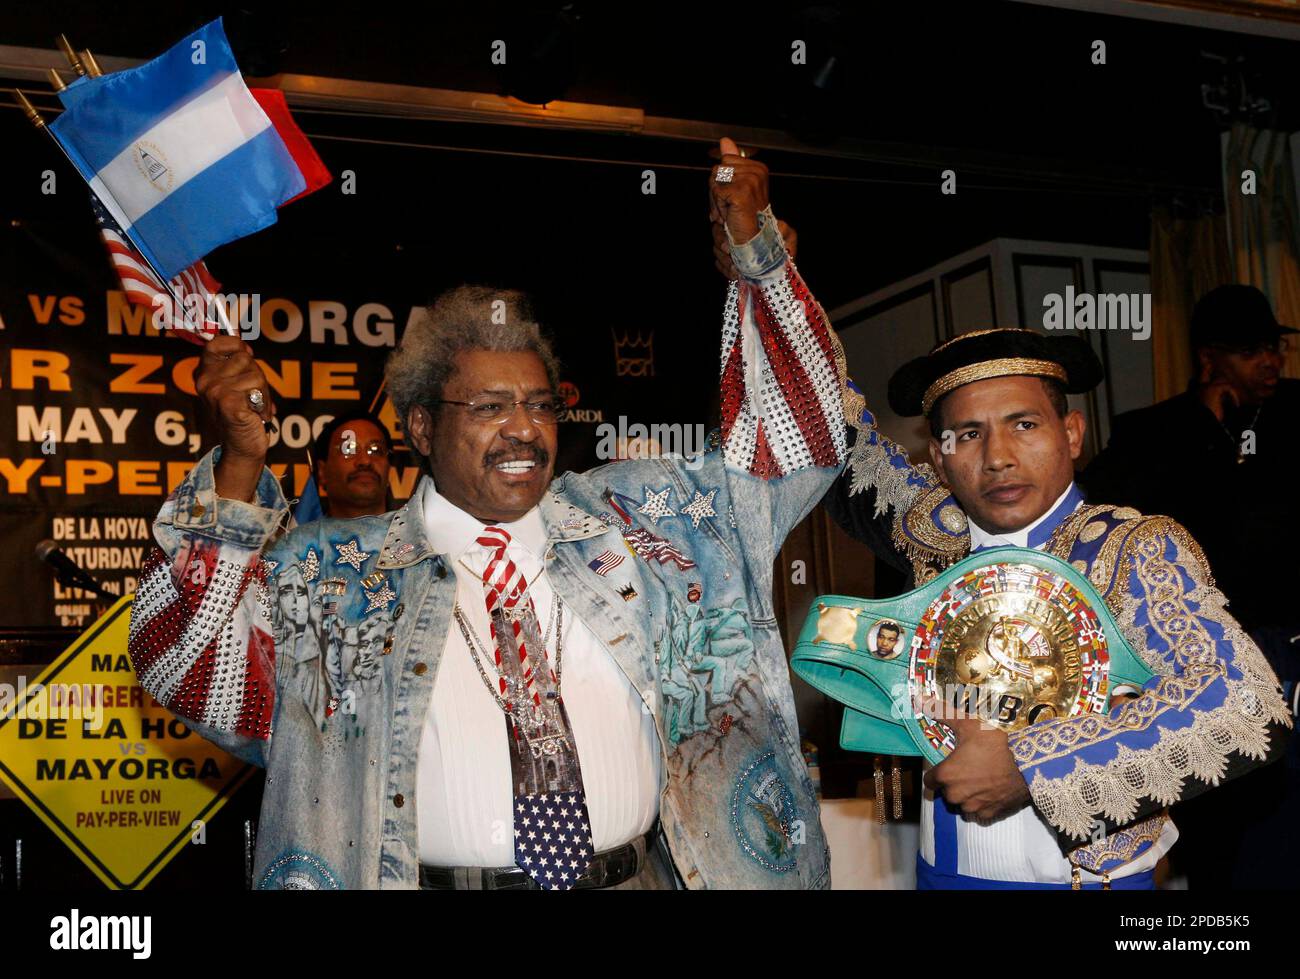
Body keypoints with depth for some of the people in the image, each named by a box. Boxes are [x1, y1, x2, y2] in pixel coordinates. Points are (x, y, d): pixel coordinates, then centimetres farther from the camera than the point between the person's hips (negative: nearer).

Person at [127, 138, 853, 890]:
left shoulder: (633, 519, 13)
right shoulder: (338, 575, 6)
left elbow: (793, 441, 16)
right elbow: (190, 663, -5)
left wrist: (754, 246, 7)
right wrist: (241, 462, -16)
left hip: (641, 873, 3)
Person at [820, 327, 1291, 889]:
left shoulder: (1134, 549, -12)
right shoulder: (937, 537, 0)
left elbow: (1246, 706, -24)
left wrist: (1026, 768, -25)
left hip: (1089, 877, -4)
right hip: (941, 872, 5)